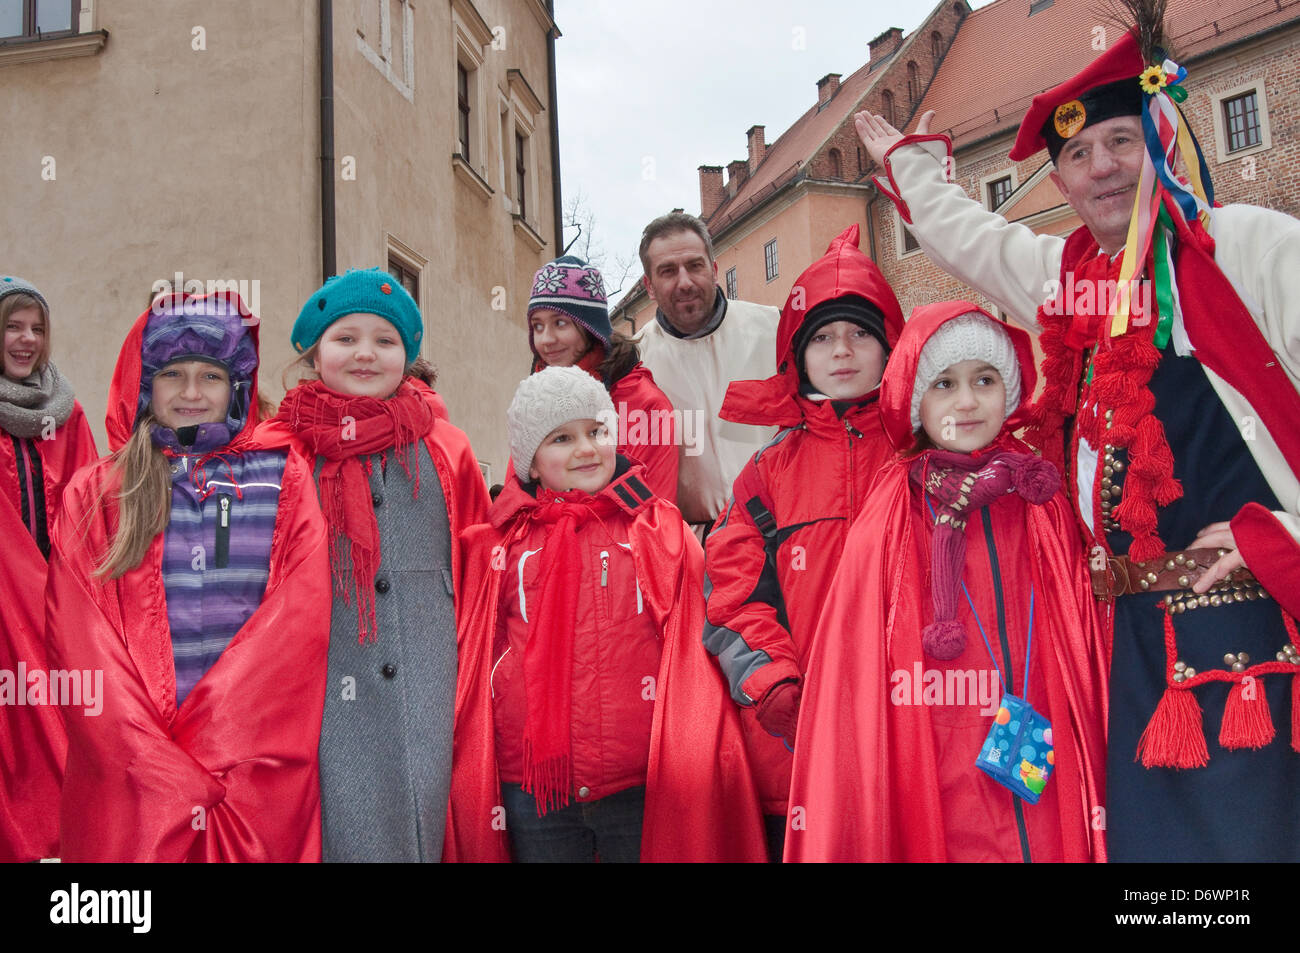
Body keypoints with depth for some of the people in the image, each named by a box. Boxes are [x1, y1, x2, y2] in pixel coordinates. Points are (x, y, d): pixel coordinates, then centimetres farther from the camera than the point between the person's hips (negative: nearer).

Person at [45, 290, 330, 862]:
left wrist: (209, 744, -14)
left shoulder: (283, 479, 6)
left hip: (259, 779, 0)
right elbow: (79, 643, -1)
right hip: (129, 784, 1)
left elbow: (303, 616, -5)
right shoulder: (93, 494, 8)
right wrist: (168, 774, -13)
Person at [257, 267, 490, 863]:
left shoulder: (442, 448, 8)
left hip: (428, 689, 2)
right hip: (329, 696, -2)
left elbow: (477, 564, 15)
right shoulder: (278, 455, 1)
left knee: (423, 824, 6)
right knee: (348, 832, -1)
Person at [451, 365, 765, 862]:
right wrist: (473, 777, 10)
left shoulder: (661, 531, 4)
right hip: (531, 791, 1)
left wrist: (697, 762, -4)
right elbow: (475, 655, 12)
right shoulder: (501, 542, 6)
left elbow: (695, 646, 4)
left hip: (643, 788, 0)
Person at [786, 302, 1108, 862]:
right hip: (936, 792, -2)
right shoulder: (891, 518, -2)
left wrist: (1092, 769, 3)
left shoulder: (1042, 502, 5)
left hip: (1043, 773, 2)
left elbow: (1082, 650, 8)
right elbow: (857, 671, -1)